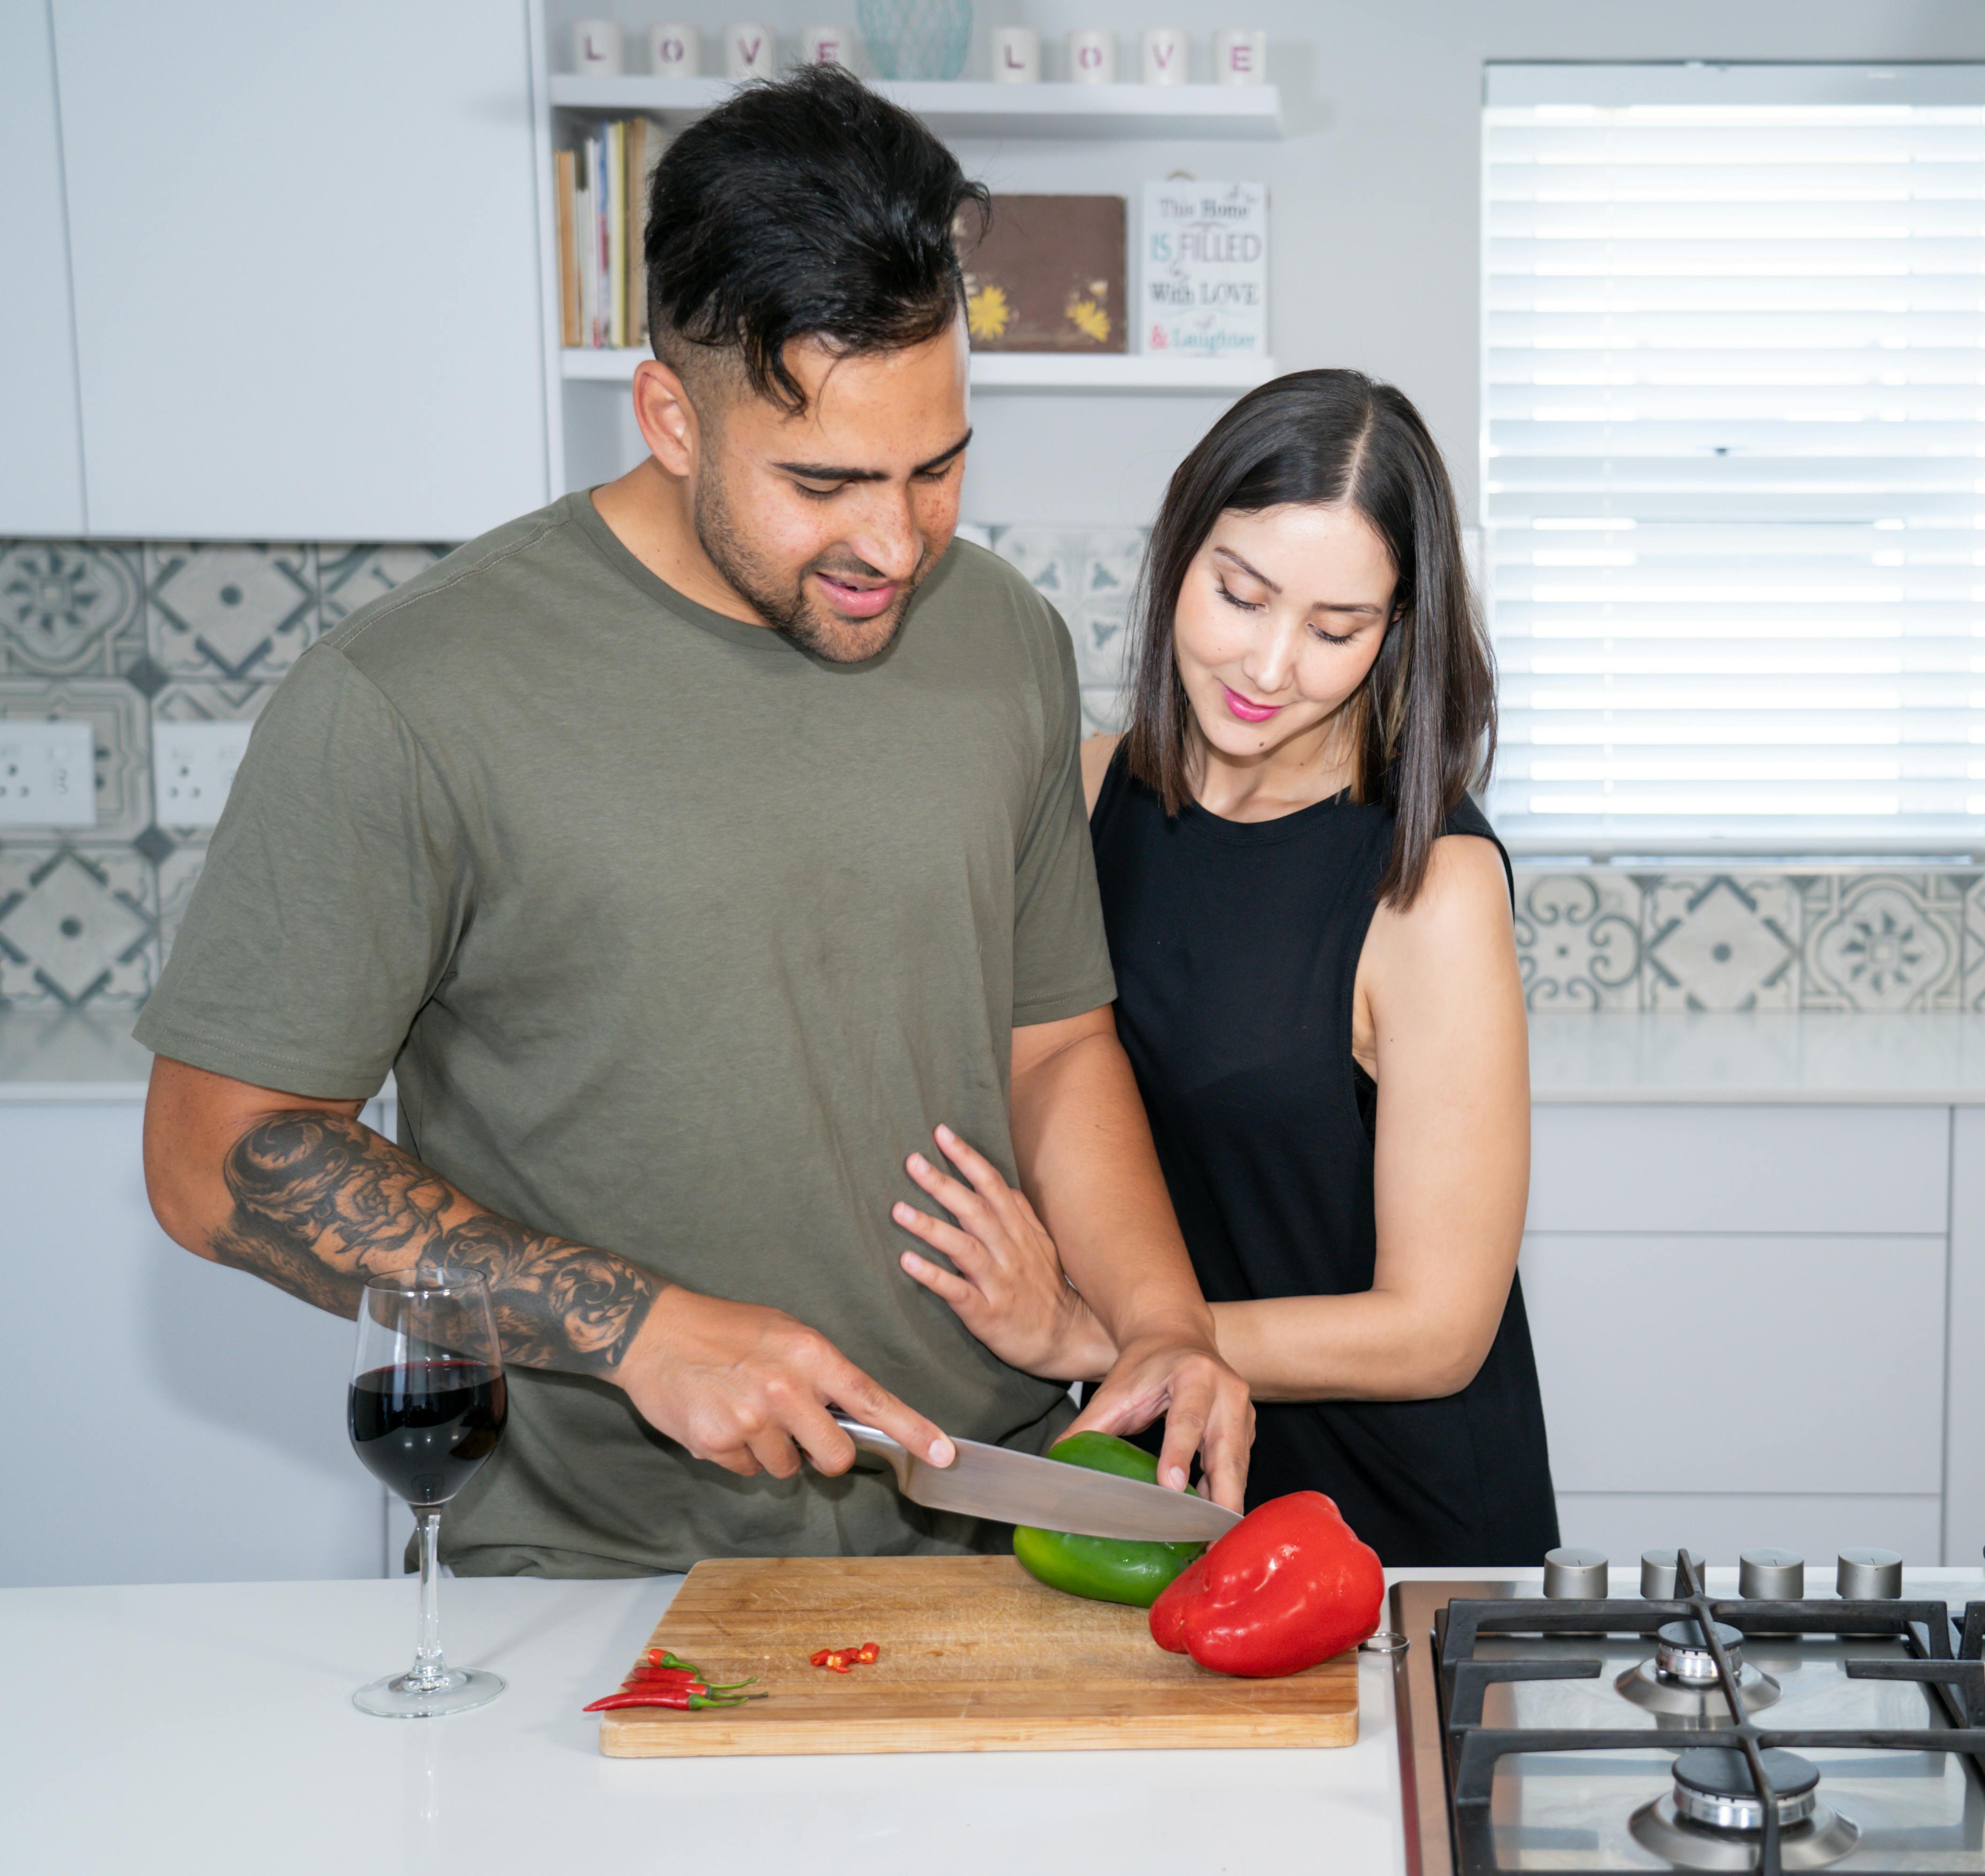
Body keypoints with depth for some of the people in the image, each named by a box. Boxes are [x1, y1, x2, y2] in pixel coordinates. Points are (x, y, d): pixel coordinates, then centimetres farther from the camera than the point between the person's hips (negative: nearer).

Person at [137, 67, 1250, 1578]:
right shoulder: (405, 704, -12)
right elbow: (219, 1156, -8)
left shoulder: (1009, 642, 6)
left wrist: (1162, 1323, -3)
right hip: (602, 1562, -3)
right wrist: (641, 1327, -15)